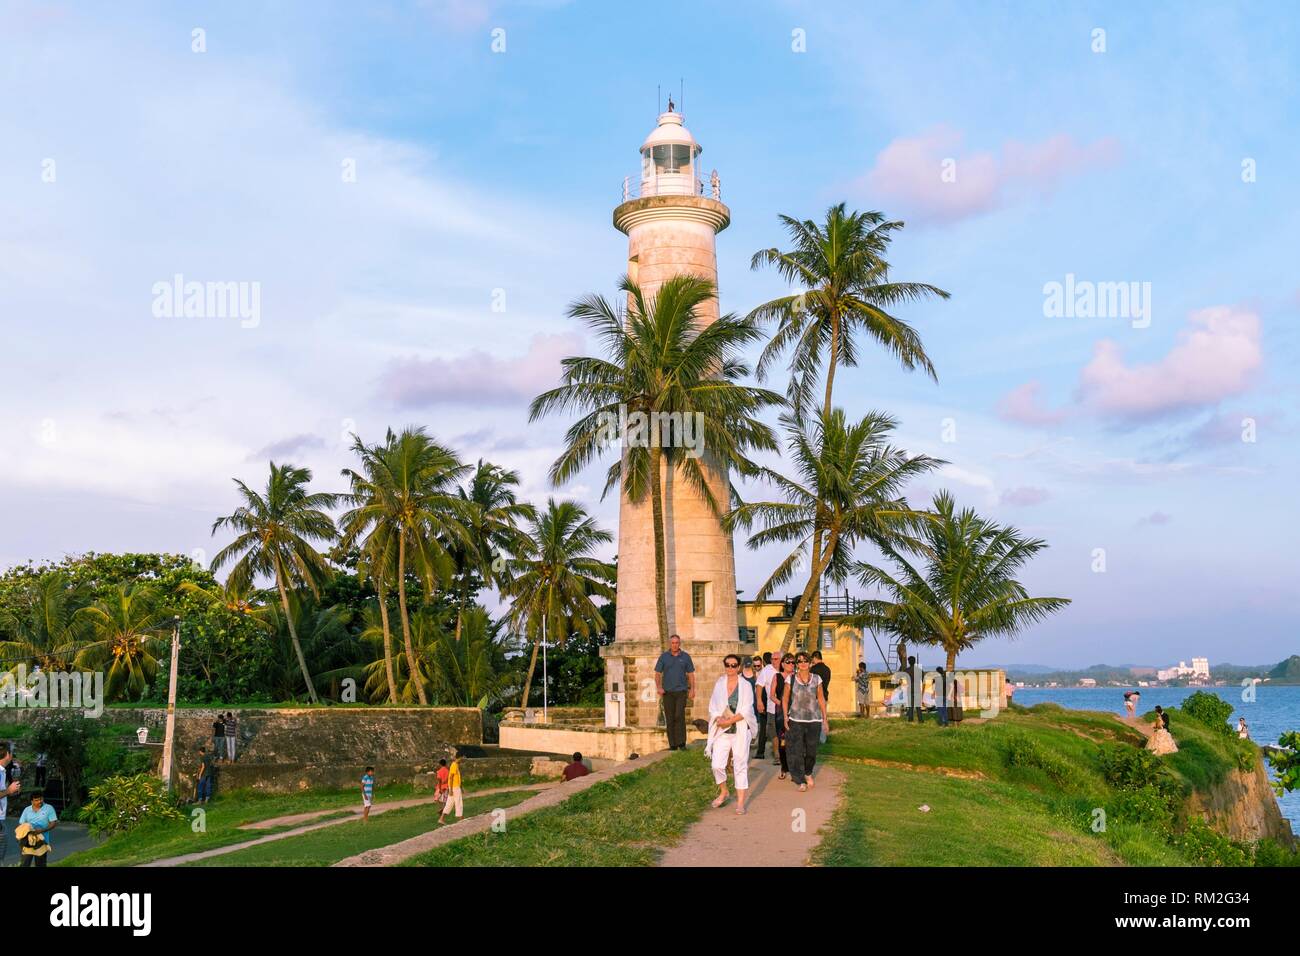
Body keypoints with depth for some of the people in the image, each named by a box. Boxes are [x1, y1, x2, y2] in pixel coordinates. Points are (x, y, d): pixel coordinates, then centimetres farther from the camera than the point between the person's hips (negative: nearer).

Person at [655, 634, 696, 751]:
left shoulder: (685, 657, 7)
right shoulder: (664, 657, 6)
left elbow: (691, 674, 11)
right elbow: (658, 673, 6)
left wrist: (692, 689, 2)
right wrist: (658, 687, -9)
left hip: (681, 691, -1)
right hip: (667, 692, 1)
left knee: (679, 716, -15)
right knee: (670, 718, 1)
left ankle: (681, 743, -12)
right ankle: (672, 744, 6)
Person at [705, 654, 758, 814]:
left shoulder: (746, 685, -3)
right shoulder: (719, 684, 7)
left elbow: (746, 711, -9)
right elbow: (713, 707, 6)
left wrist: (729, 720, -18)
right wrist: (719, 719, -13)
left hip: (741, 730, -2)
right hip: (722, 731, 2)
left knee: (740, 765, 1)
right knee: (717, 765, -5)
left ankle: (740, 801, 9)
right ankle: (723, 792, 21)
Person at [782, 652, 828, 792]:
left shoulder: (816, 679, 3)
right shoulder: (790, 679, -1)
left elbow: (821, 699, 8)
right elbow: (785, 699, 4)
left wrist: (825, 719, 7)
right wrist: (785, 716, -4)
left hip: (814, 720, 1)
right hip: (796, 720, -1)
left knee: (811, 750, 7)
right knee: (796, 751, -6)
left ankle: (808, 773, 34)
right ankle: (801, 781, 3)